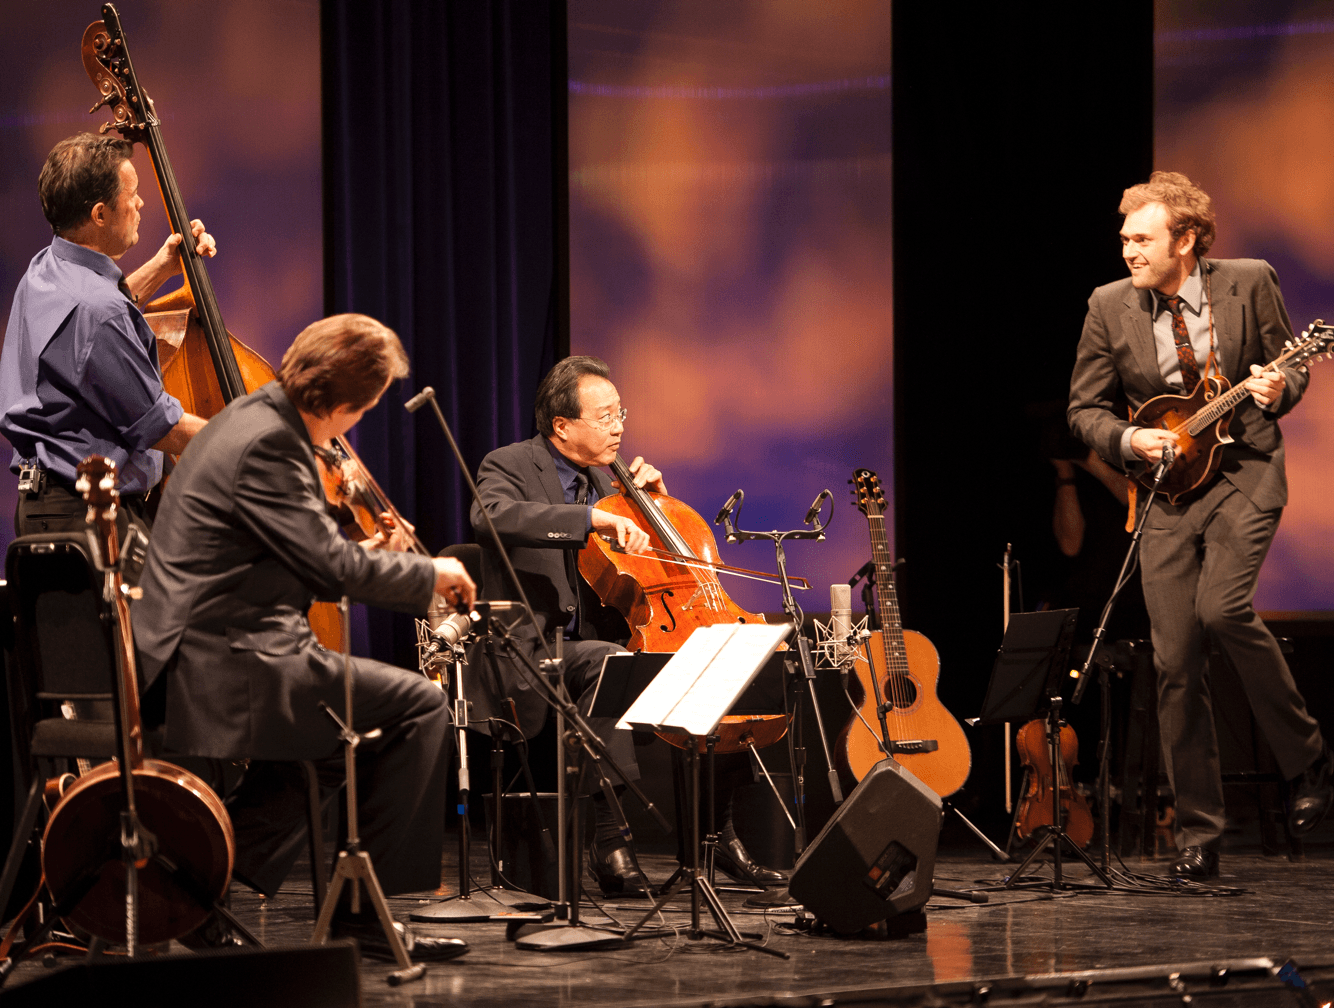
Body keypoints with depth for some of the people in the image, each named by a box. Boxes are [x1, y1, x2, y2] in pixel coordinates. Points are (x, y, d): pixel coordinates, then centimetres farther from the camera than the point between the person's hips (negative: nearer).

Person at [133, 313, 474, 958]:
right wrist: (430, 573, -5)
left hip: (198, 657, 11)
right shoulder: (265, 444, -18)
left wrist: (365, 555, 17)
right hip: (228, 666, -11)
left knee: (350, 714, 29)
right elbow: (331, 566, -19)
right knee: (417, 704, -9)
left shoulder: (253, 418, 15)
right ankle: (366, 904, -3)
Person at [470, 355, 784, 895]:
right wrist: (594, 519, -36)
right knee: (607, 660, -38)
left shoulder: (600, 480, 18)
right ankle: (610, 839, -39)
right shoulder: (509, 466, -5)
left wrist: (655, 501, 10)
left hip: (587, 644, 8)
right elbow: (494, 516, -30)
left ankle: (721, 832, 1)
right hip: (528, 659, -8)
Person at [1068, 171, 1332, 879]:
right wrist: (1129, 441, -11)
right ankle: (1197, 830, 8)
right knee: (1176, 661, -2)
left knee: (1222, 606, -26)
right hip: (1166, 483, 3)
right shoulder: (1110, 307, 1)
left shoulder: (1250, 283, -3)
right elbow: (1085, 408, 8)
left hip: (1244, 470, -3)